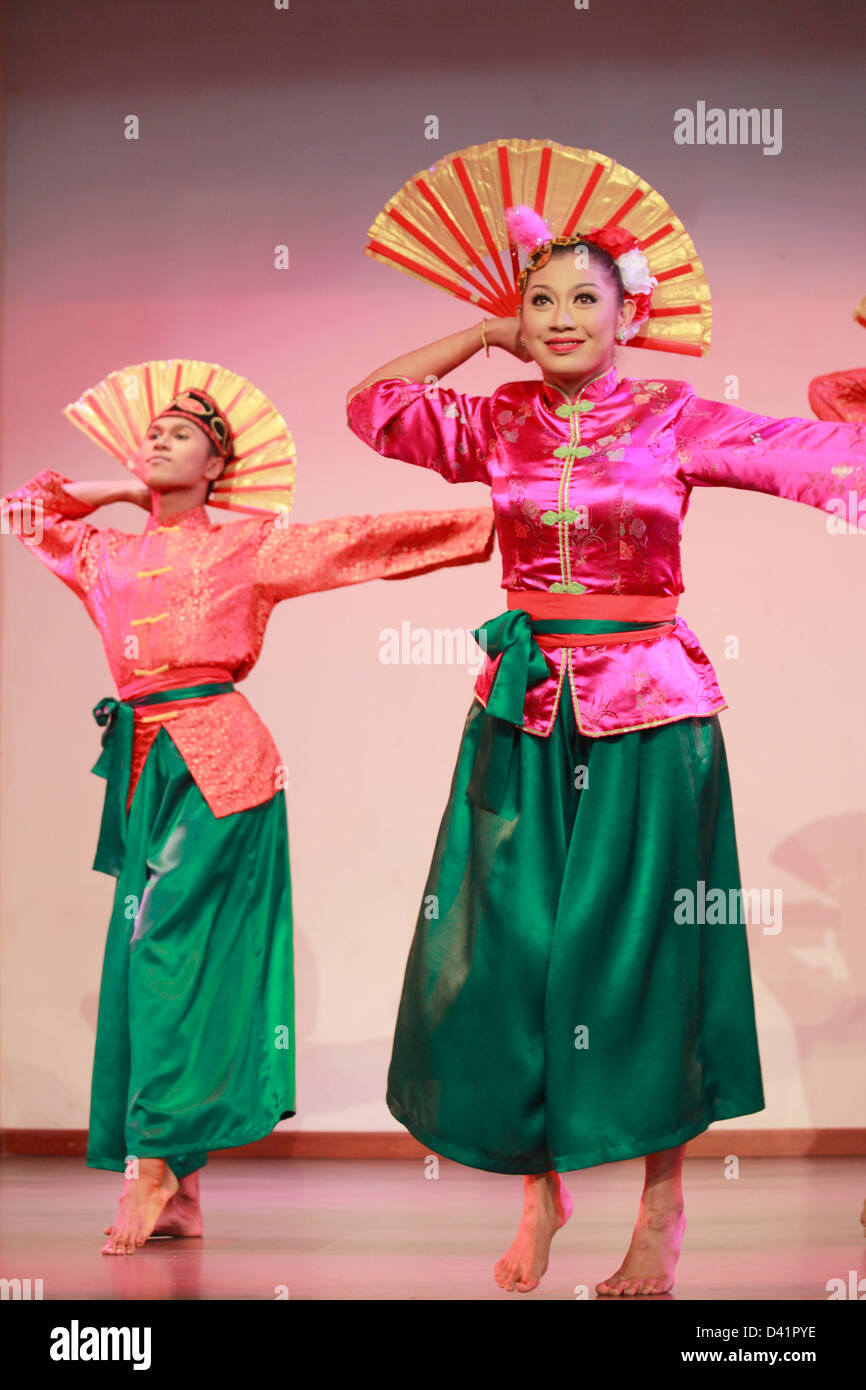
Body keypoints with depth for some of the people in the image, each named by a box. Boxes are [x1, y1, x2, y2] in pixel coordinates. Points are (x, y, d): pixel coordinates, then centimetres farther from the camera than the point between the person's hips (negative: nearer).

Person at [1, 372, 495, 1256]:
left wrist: (490, 522, 1)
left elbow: (366, 542, 4)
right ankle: (176, 1196, 7)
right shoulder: (109, 556, 19)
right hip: (145, 766, 5)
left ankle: (151, 1167, -6)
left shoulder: (248, 548, 6)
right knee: (144, 960, 1)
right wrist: (118, 491, 22)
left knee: (171, 954, -11)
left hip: (216, 763, -5)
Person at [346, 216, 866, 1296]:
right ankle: (540, 1186, 21)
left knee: (641, 949, 3)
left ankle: (662, 1208, 17)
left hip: (649, 715, -2)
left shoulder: (674, 419, 0)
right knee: (508, 949, 3)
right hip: (525, 710, 3)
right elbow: (371, 407, 1)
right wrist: (483, 337, 4)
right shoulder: (499, 423, 7)